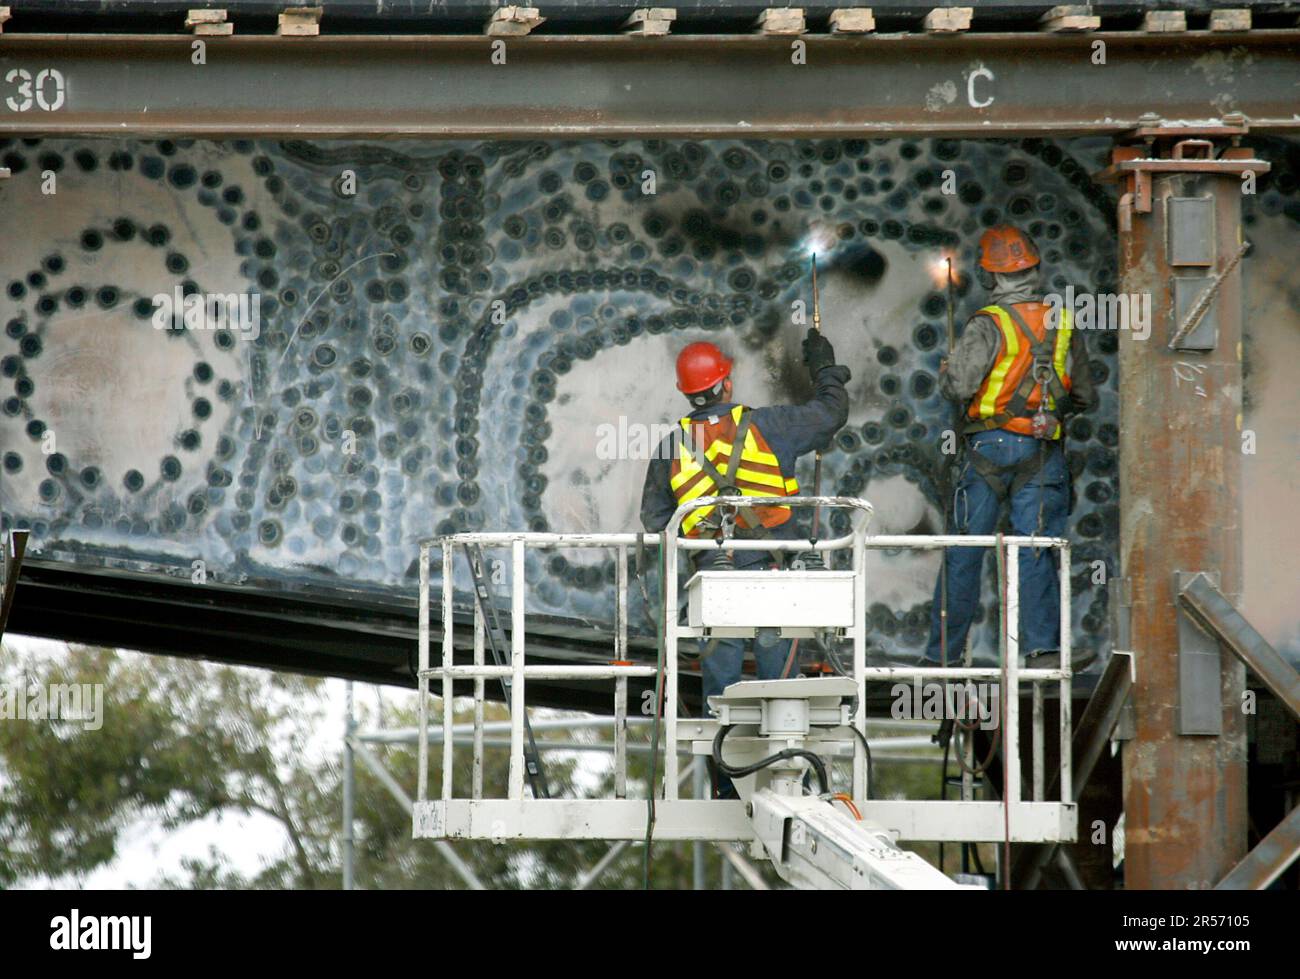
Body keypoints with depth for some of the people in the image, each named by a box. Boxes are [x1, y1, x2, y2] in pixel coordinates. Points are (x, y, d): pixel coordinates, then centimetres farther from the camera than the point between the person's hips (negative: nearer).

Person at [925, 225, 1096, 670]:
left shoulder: (989, 324, -10)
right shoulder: (1063, 324, 5)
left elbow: (959, 386, -18)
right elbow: (1085, 397, 12)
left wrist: (946, 370, 4)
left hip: (991, 445, -3)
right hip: (1044, 451, 3)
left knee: (964, 553, 5)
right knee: (1036, 550, 2)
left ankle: (943, 653, 9)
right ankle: (1043, 647, -9)